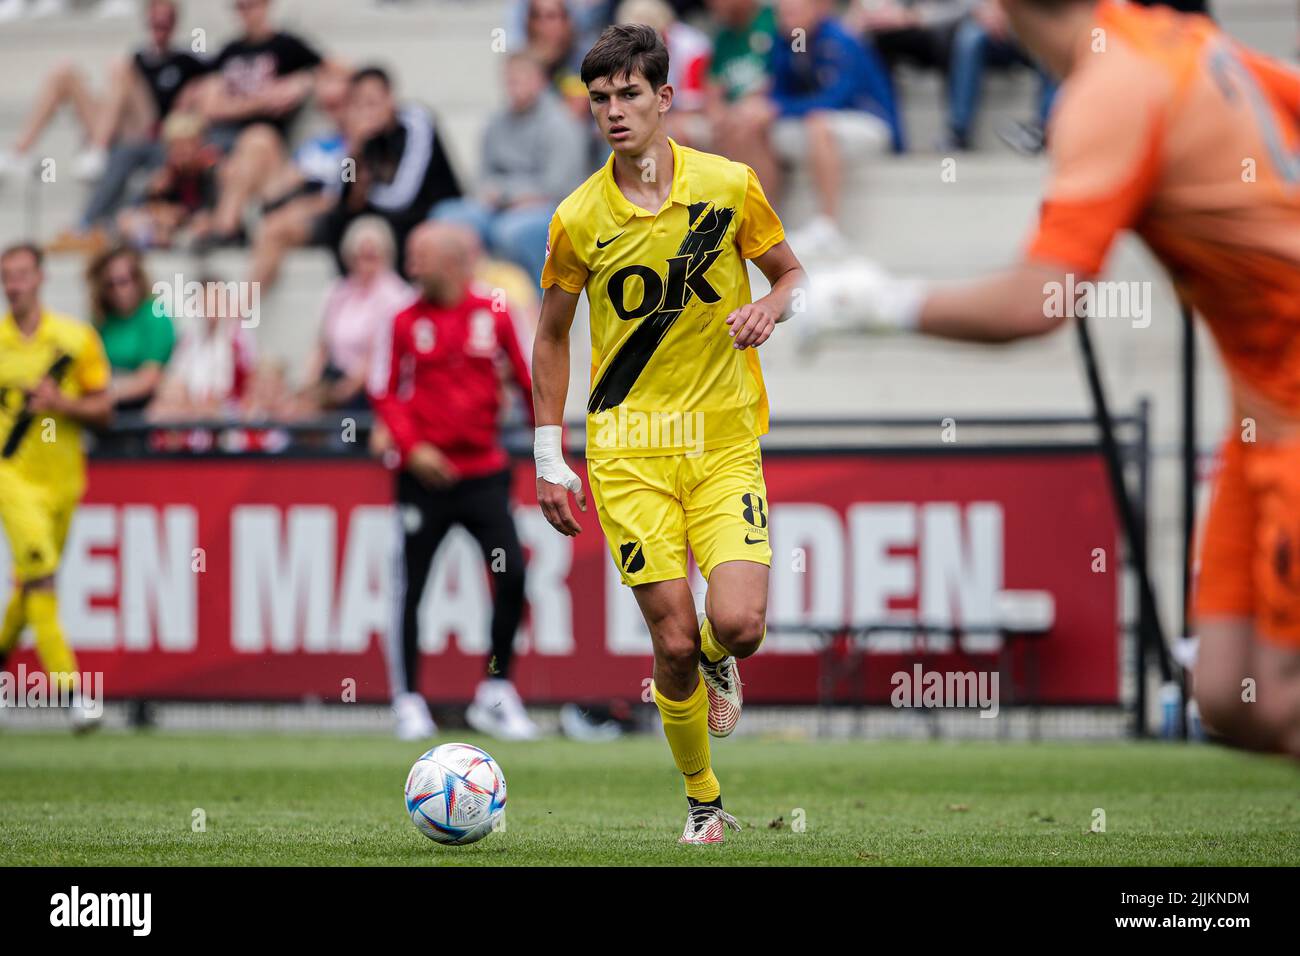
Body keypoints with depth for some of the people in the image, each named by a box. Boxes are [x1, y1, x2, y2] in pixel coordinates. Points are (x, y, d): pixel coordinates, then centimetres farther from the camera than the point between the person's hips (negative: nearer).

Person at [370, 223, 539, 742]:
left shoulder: (494, 317, 4)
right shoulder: (406, 323, 2)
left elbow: (528, 380, 10)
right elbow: (388, 394, 3)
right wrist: (410, 446, -12)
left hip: (483, 473, 1)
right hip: (425, 476, -1)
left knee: (512, 577, -8)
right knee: (411, 588, -1)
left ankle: (495, 696, 6)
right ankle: (409, 702, 9)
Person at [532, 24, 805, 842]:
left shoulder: (730, 185, -1)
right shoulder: (579, 219, -1)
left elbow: (794, 273, 13)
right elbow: (553, 333, 11)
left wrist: (771, 307, -11)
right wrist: (549, 459, 8)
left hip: (725, 444, 0)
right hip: (628, 452, 0)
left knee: (737, 623, -17)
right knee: (674, 641, -6)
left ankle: (720, 663, 21)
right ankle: (704, 803, 15)